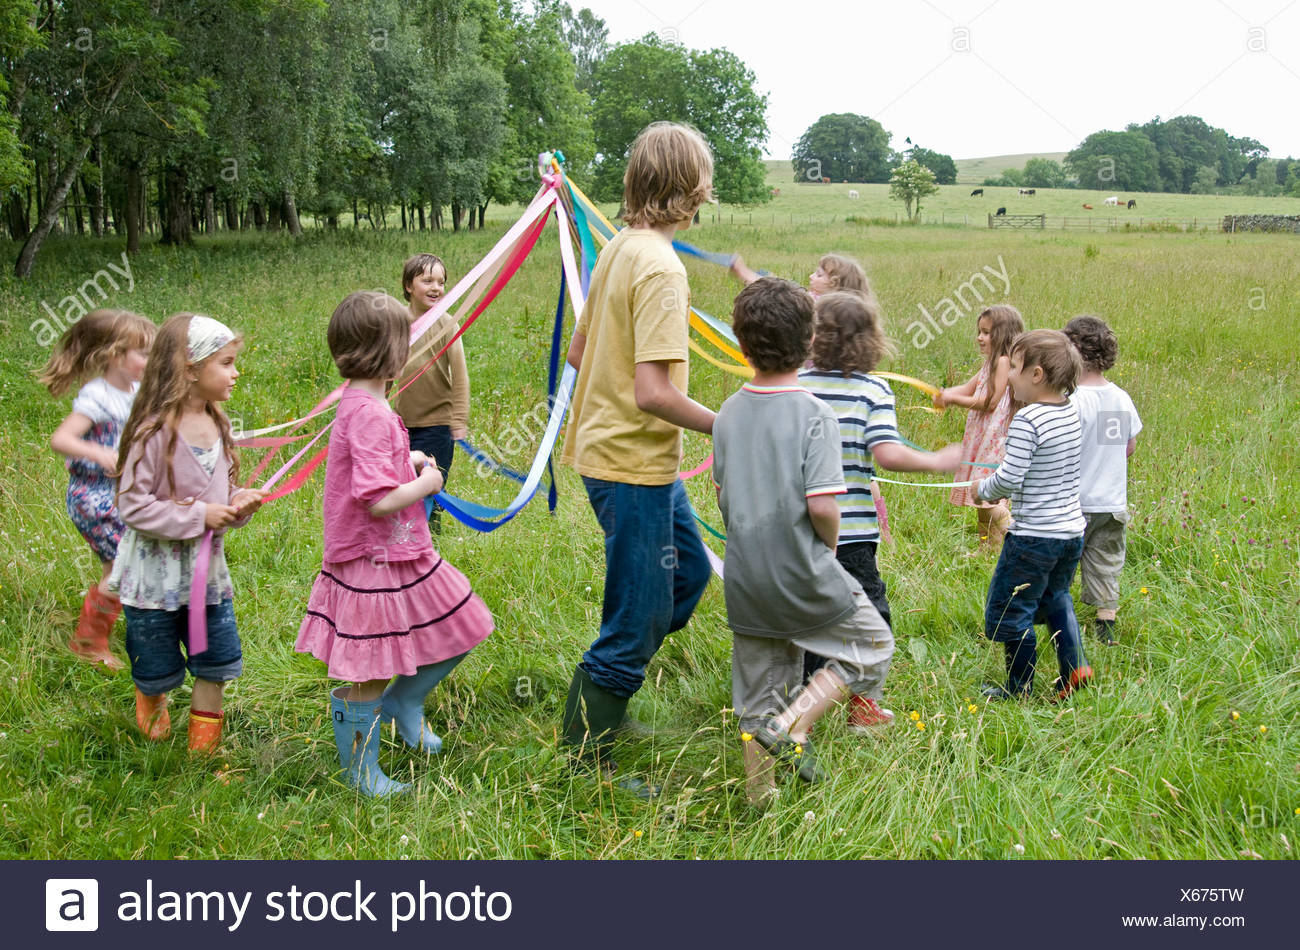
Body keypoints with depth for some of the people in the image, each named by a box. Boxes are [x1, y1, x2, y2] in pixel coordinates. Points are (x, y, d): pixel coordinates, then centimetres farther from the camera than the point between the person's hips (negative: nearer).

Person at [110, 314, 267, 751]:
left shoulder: (217, 424, 2)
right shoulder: (155, 432, -21)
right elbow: (133, 506, -21)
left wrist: (238, 503, -7)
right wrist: (199, 516, -22)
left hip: (206, 567, 6)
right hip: (157, 573, -6)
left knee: (217, 662, 9)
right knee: (157, 668, 13)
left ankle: (204, 745, 26)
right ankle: (151, 704, 47)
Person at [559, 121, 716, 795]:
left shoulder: (619, 250, 7)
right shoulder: (660, 267, -22)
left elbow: (577, 352, 15)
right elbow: (653, 392, -28)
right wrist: (728, 427, -18)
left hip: (608, 447, 10)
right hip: (635, 465, -10)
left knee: (688, 572, 25)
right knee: (638, 620, 2)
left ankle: (605, 690, 32)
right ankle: (582, 764, 14)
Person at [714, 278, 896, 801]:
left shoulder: (728, 412, 1)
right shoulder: (814, 414, -17)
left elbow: (722, 494, 8)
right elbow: (822, 506, -22)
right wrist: (830, 543, -2)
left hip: (745, 577, 6)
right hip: (804, 575, -6)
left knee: (757, 694, 17)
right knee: (873, 645, 16)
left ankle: (759, 795, 25)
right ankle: (793, 725, 0)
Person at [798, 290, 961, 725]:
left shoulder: (796, 384, -1)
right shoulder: (874, 390, -8)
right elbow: (887, 454, -19)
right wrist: (936, 461, -4)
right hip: (852, 528, -3)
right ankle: (862, 706, 17)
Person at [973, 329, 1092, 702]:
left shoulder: (1026, 421, -21)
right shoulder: (1072, 413, 4)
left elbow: (1010, 478, -23)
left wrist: (984, 489, -2)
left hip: (1034, 536, -8)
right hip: (1072, 531, 8)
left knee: (1010, 611, 8)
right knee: (1055, 597, 29)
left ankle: (1018, 690, 18)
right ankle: (1075, 666, 21)